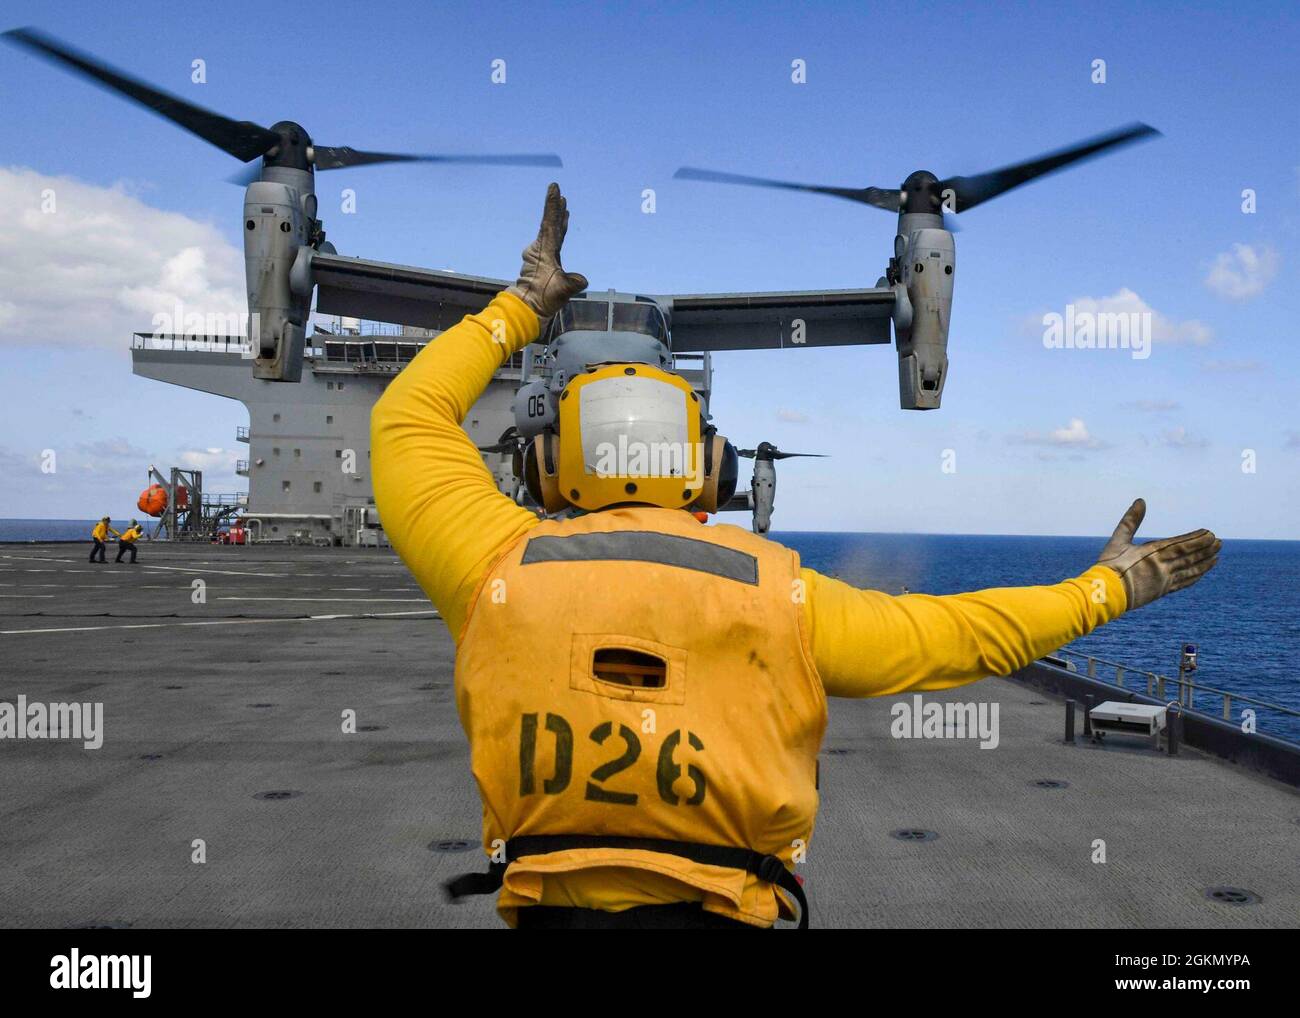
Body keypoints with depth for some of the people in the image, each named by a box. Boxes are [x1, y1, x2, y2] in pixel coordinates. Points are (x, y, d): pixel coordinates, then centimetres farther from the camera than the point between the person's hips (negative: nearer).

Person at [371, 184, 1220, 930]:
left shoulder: (504, 568, -1)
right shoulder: (773, 591, -1)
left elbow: (410, 415, 15)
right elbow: (955, 634, 9)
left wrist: (524, 302, 25)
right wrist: (1105, 589, 24)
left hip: (552, 909, 1)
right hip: (722, 912, 0)